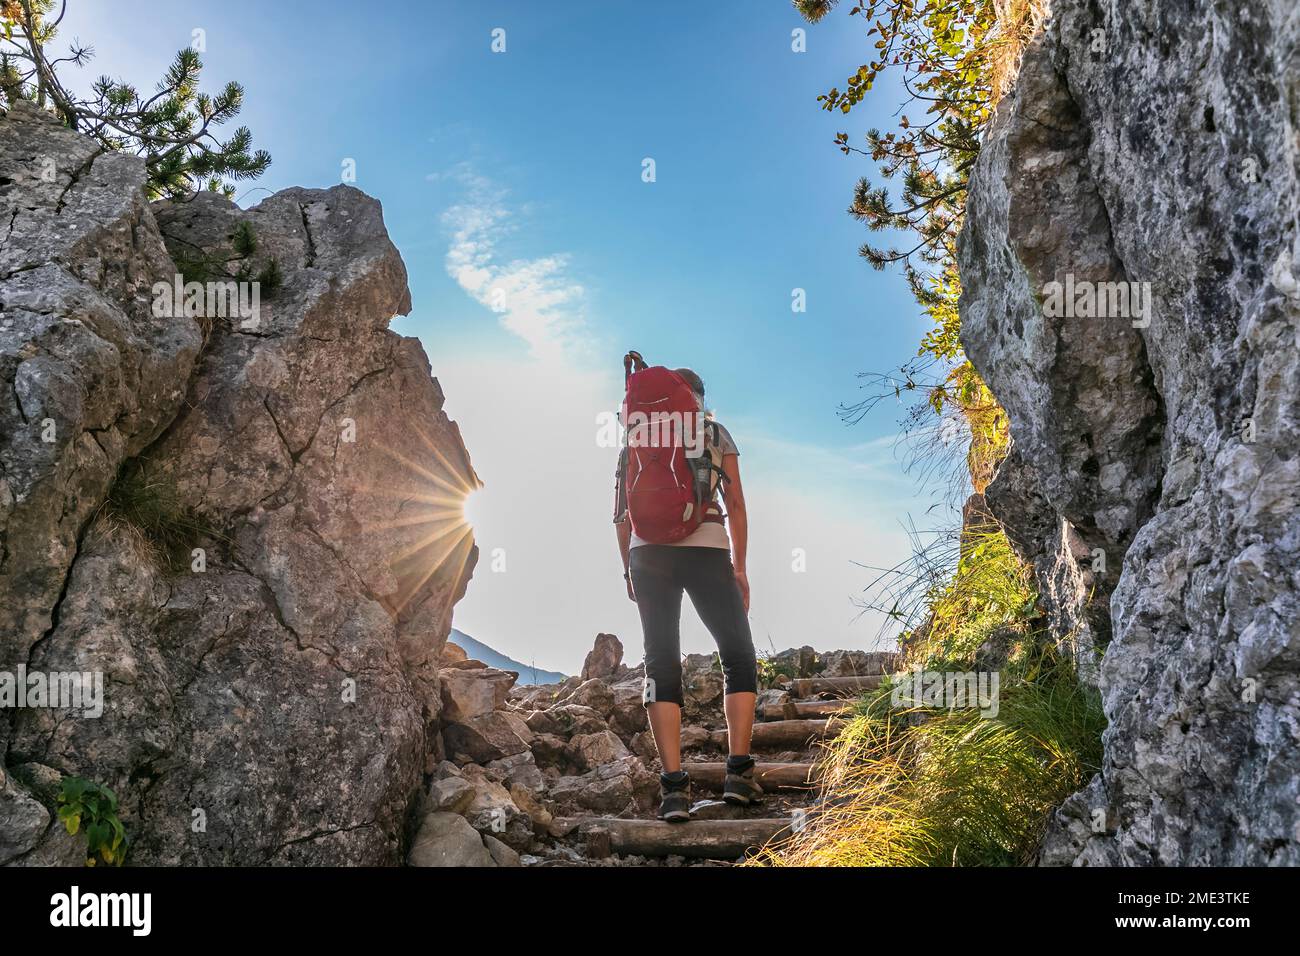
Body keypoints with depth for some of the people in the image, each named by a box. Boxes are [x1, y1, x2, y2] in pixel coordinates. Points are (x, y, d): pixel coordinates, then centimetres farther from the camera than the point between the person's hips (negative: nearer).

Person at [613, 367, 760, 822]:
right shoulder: (716, 433, 12)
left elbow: (621, 510, 11)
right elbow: (735, 503, 3)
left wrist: (628, 567, 15)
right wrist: (738, 566, 4)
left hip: (649, 551, 2)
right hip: (706, 548, -2)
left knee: (661, 663, 1)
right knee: (738, 656, 9)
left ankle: (674, 785, -10)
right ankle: (738, 771, -3)